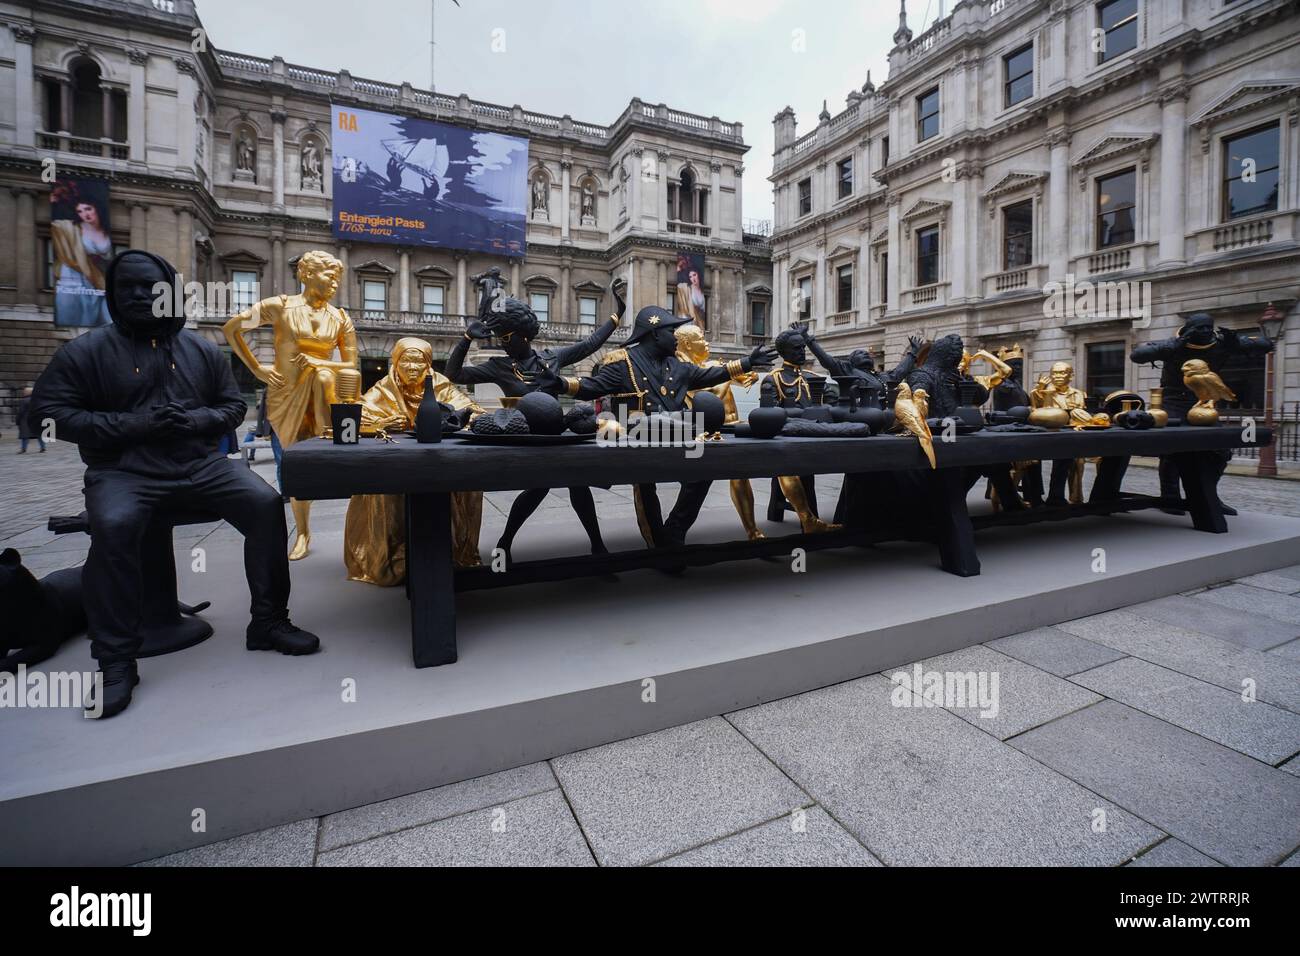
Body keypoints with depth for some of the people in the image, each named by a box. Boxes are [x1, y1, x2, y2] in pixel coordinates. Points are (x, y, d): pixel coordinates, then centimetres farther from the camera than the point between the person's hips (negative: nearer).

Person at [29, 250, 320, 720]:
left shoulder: (202, 349, 12)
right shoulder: (85, 351, 4)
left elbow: (234, 405, 13)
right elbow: (48, 410, 0)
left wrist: (196, 420, -9)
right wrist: (131, 425, -14)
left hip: (200, 463, 2)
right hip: (122, 470, -2)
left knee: (266, 504, -22)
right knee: (114, 528, -33)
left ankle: (268, 622, -11)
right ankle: (116, 661, -19)